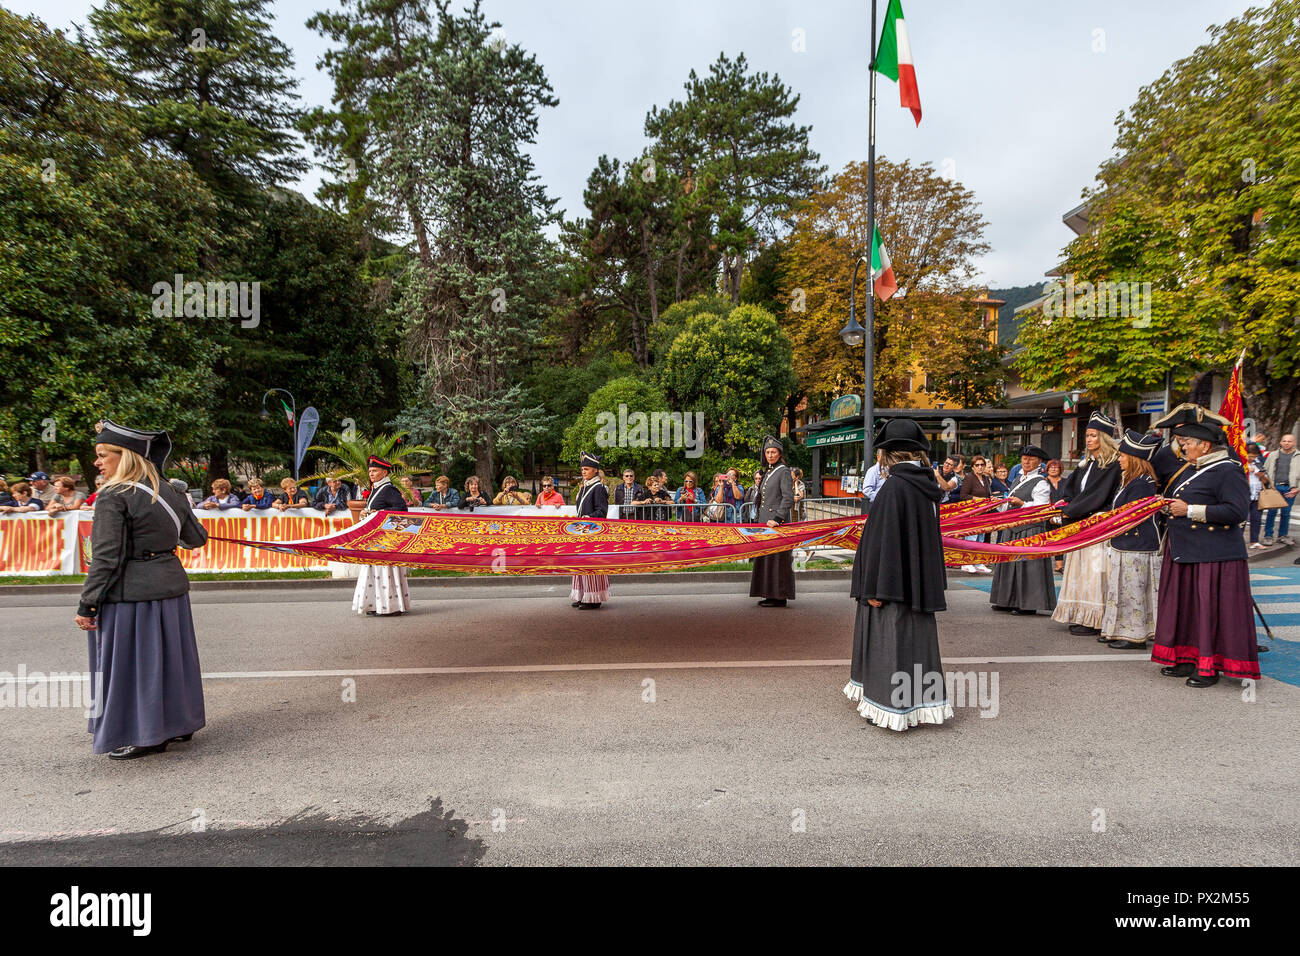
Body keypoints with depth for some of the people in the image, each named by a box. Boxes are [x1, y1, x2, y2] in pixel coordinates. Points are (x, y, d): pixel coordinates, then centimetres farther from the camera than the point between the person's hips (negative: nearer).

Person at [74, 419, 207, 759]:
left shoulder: (113, 497, -14)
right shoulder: (168, 492, 6)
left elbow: (106, 558, -17)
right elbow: (197, 538, 12)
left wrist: (87, 604, -12)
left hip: (129, 592, -7)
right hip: (171, 585, 7)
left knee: (131, 661, 5)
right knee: (168, 656, 17)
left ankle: (142, 737, 15)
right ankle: (178, 724, 28)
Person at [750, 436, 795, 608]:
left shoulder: (784, 472, -8)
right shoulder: (769, 472, 17)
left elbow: (788, 499, -16)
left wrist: (777, 519, -21)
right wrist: (759, 520, 19)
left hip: (777, 522, -9)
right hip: (764, 521, 9)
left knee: (777, 558, -6)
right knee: (765, 558, 10)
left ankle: (780, 597, 0)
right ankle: (770, 595, 17)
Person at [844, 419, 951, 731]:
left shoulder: (894, 486, -19)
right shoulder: (926, 484, 5)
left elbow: (885, 538, -22)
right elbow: (930, 535, 12)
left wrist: (876, 588, -19)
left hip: (896, 580, -8)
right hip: (920, 578, 8)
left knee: (893, 638, 2)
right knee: (916, 637, 17)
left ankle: (895, 707, 11)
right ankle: (923, 702, 29)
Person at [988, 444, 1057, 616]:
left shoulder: (1041, 483, -6)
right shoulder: (1018, 481, 19)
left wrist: (1022, 504, -27)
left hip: (1031, 529, -8)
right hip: (1012, 528, 8)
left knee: (1028, 565, -7)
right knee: (1010, 563, 10)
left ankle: (1029, 605, -1)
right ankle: (1010, 601, 18)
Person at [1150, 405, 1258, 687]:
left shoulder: (1229, 470, -13)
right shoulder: (1193, 469, 15)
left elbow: (1236, 511, -22)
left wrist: (1190, 510, -20)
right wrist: (1170, 505, 12)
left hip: (1213, 556, -9)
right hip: (1185, 552, 9)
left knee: (1210, 610, -3)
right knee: (1186, 606, 13)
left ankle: (1210, 668, 6)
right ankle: (1188, 659, 23)